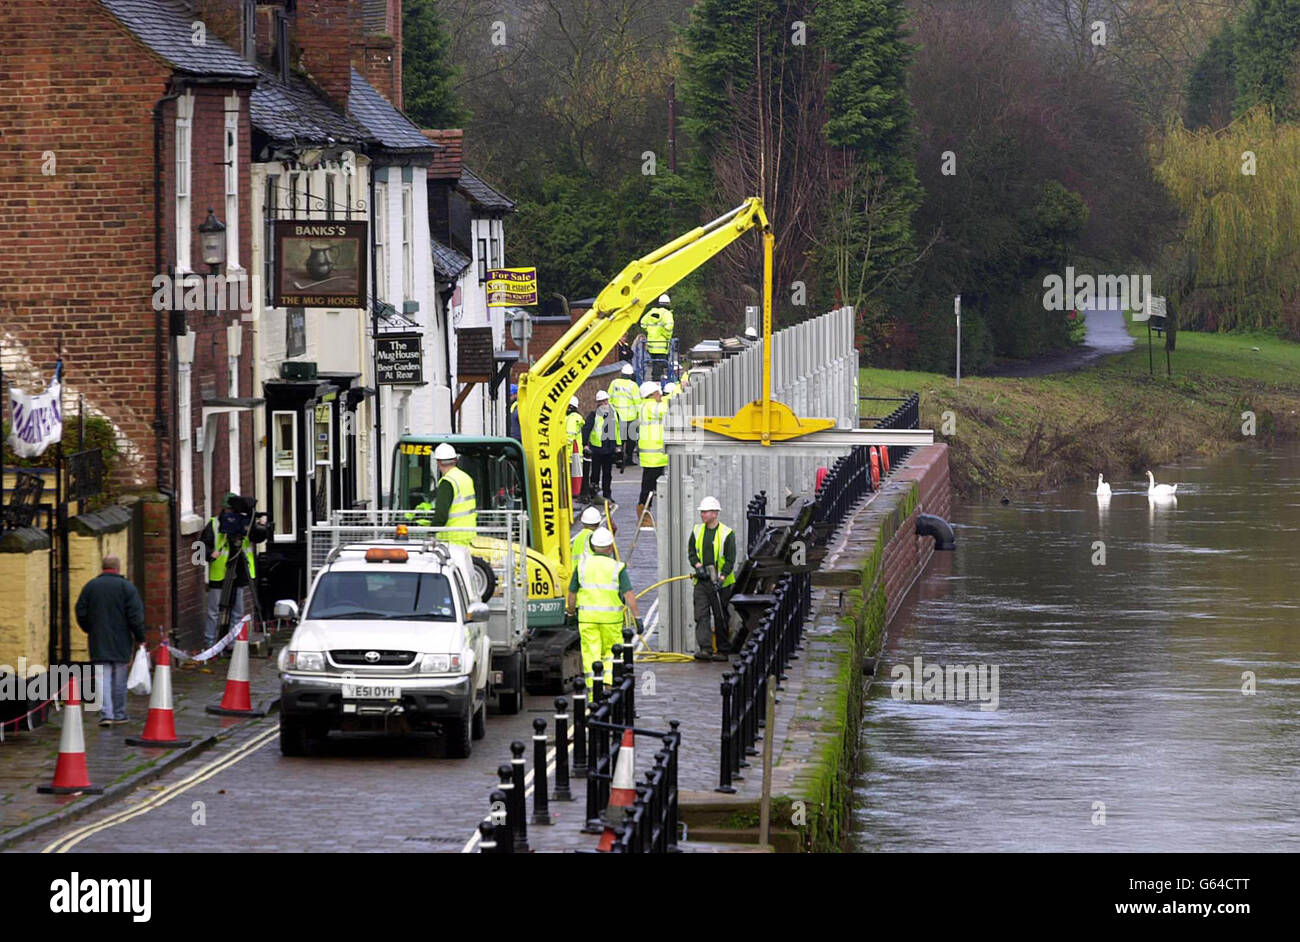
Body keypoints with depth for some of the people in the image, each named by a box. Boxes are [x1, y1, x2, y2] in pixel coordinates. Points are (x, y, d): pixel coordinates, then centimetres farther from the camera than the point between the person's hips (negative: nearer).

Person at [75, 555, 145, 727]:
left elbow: (81, 614, 6)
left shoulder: (90, 586, 3)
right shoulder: (126, 587, -6)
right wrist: (140, 638, 1)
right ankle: (119, 714, 16)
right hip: (121, 642, -1)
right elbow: (136, 616, -9)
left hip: (99, 642, 1)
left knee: (104, 677, 1)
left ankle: (106, 714, -12)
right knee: (119, 679, 10)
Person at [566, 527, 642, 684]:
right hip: (611, 618, -1)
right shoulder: (617, 568, -4)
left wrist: (571, 612, 21)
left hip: (587, 617, 1)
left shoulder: (582, 564, 1)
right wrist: (637, 617, -9)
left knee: (590, 655, 3)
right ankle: (609, 682, 1)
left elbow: (572, 593, 7)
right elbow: (629, 594, -11)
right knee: (610, 652, 14)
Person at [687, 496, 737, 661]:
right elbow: (691, 552, 12)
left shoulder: (727, 533, -6)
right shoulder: (697, 531, 8)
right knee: (701, 615, -8)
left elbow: (730, 559, -8)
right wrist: (698, 566, -8)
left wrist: (721, 578, -18)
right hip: (701, 580, 3)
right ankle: (704, 649, -14)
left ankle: (723, 651, 12)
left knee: (721, 616, 3)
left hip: (722, 582, -3)